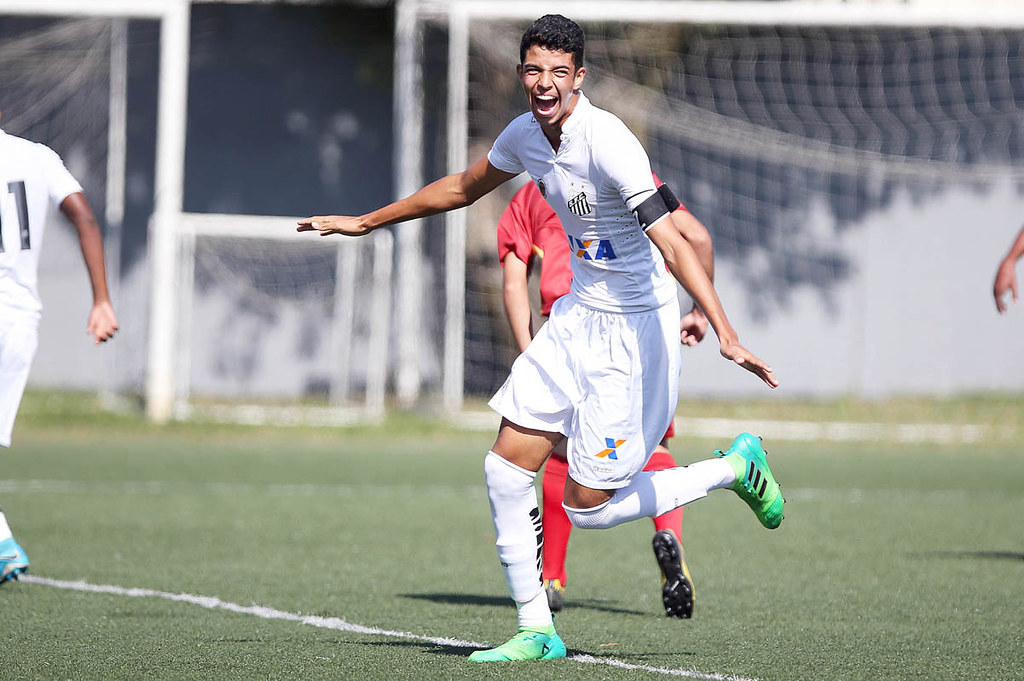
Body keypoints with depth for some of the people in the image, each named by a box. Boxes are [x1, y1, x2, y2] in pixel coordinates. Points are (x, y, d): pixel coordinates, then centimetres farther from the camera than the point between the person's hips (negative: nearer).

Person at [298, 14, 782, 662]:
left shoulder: (609, 143, -24)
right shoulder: (526, 135, 1)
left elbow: (673, 245, -30)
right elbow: (463, 188, 22)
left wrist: (727, 336, -39)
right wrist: (364, 222, 28)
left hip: (634, 328, -8)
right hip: (579, 313, 8)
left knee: (587, 505, -5)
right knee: (506, 466, 1)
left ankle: (735, 468, 15)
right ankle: (536, 631, 13)